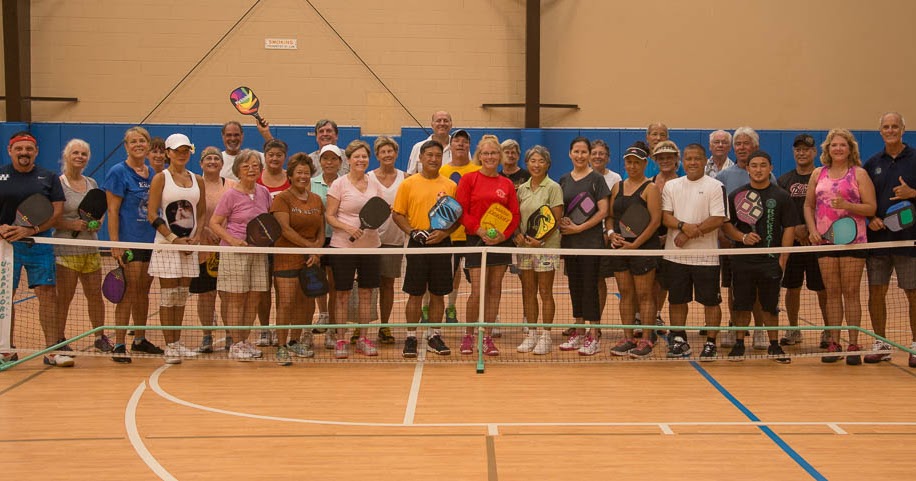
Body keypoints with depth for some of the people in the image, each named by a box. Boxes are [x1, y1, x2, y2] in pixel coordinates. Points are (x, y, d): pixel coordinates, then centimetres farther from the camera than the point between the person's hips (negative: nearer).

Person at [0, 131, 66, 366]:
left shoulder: (48, 177, 7)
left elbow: (57, 211, 0)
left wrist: (31, 230, -14)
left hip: (39, 244, 0)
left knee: (48, 294, -3)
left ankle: (53, 349, 1)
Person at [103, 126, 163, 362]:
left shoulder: (153, 174, 12)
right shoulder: (118, 172, -6)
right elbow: (112, 211, -10)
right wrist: (115, 245, -16)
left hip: (151, 241, 6)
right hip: (129, 242, -6)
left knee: (143, 292, 13)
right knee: (129, 292, -8)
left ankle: (139, 339, 24)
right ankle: (119, 345, -3)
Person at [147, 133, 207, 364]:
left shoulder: (197, 180, 11)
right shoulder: (161, 178, -3)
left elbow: (202, 212, 15)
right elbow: (152, 215, -8)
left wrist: (196, 237, -2)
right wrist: (174, 239, -15)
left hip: (189, 244, 5)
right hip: (167, 244, -5)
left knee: (182, 294, 9)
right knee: (168, 295, -3)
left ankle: (177, 343, 17)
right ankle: (170, 346, 1)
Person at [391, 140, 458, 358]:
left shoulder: (450, 186, 6)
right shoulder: (408, 184, 1)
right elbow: (397, 214, 2)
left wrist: (444, 233, -10)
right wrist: (412, 232, -13)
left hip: (442, 245, 2)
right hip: (417, 245, -2)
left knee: (438, 294, 8)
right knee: (415, 294, 2)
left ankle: (434, 336, 19)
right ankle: (411, 337, 11)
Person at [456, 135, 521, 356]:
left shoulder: (507, 184, 8)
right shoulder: (468, 179, 0)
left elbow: (515, 215, 6)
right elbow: (461, 211, -5)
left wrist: (503, 234, -10)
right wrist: (479, 230, -16)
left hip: (501, 241, 3)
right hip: (476, 240, -3)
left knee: (495, 290, 5)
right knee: (477, 292, -7)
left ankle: (487, 337, 13)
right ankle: (468, 336, 11)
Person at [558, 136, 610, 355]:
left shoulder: (596, 179, -4)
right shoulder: (564, 180, 11)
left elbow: (603, 211, -10)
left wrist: (579, 228, -15)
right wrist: (562, 222, -5)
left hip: (591, 241, -5)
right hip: (569, 242, 5)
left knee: (589, 286, -5)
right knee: (575, 286, 10)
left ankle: (593, 337, -1)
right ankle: (578, 333, 18)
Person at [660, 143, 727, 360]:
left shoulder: (715, 187, -4)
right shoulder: (671, 186, 9)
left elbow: (717, 220, -12)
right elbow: (665, 216, 1)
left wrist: (689, 235, -17)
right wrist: (683, 226, -19)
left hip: (706, 257, -3)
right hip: (675, 255, 4)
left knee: (710, 301, 2)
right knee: (677, 300, 10)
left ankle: (711, 344, 12)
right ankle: (679, 341, 22)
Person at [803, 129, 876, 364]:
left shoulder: (859, 174, 1)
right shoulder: (818, 174, 11)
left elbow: (871, 208, -4)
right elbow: (808, 205, 14)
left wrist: (847, 205, -19)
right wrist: (812, 230, -1)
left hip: (853, 240, -3)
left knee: (851, 293, -1)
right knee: (832, 293, 5)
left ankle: (853, 345, 4)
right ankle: (833, 343, 11)